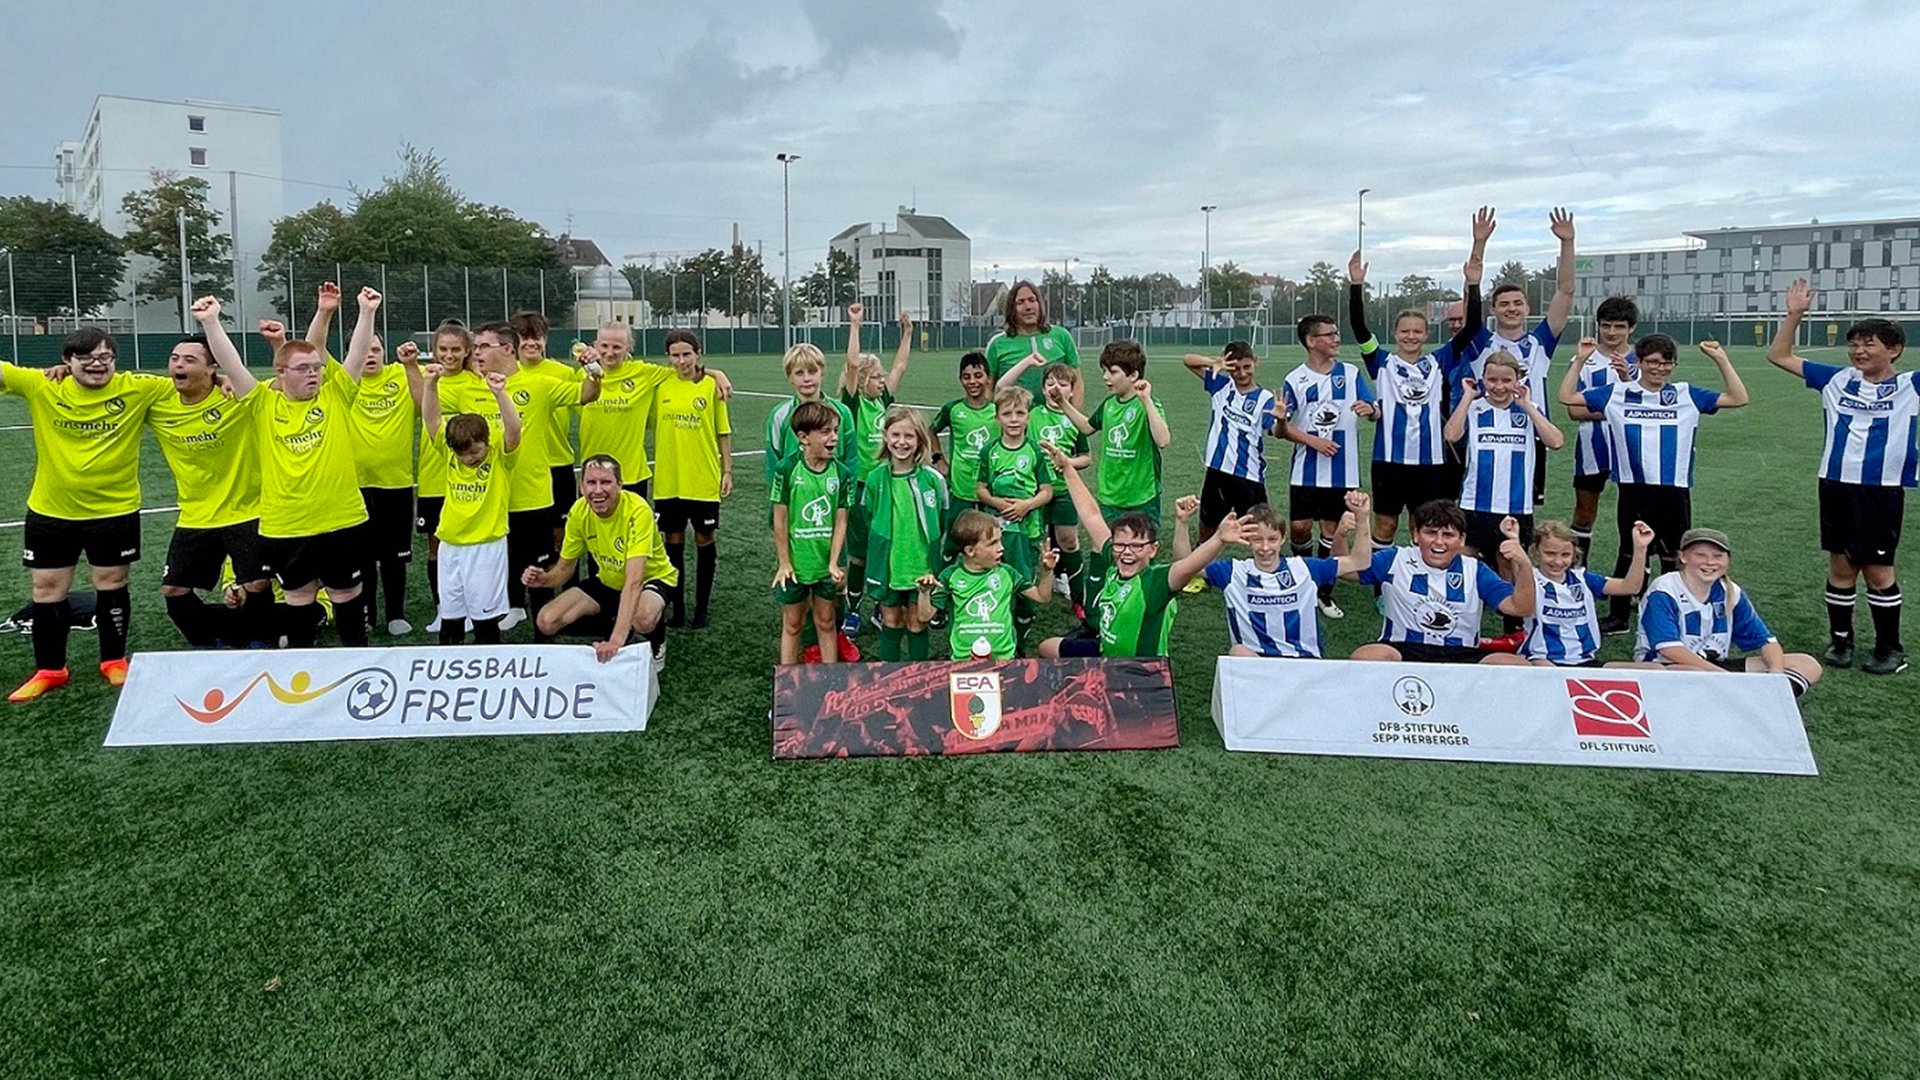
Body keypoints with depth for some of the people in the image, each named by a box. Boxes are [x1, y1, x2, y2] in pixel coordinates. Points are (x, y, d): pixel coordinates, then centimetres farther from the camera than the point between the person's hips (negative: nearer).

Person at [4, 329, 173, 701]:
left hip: (115, 509, -1)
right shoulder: (42, 386, -6)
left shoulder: (136, 388, -9)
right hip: (51, 511, 2)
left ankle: (114, 660, 29)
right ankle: (49, 669, 26)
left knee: (111, 585, 11)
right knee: (47, 589, 10)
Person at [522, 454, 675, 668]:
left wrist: (617, 638, -50)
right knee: (546, 622, -12)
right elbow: (565, 568, -3)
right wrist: (543, 579, -27)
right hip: (608, 581, 5)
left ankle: (657, 643, -1)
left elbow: (633, 582, -41)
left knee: (642, 619, -39)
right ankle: (612, 629, 13)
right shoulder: (579, 511, -15)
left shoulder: (637, 511, -32)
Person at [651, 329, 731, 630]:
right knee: (674, 541, 9)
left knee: (704, 539, 7)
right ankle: (677, 607, 20)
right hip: (668, 481, 2)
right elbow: (653, 426, 10)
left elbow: (723, 432, 1)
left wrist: (727, 471, -2)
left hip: (704, 479, -2)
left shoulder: (712, 386, -3)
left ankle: (702, 608, 19)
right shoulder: (661, 386, 1)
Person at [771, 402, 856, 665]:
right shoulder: (787, 469, -13)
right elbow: (780, 519, -9)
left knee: (826, 622, 15)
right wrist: (784, 562, -8)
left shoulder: (841, 472, -6)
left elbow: (840, 520, -4)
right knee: (792, 624, 12)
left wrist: (834, 562, -10)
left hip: (827, 562, 2)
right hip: (795, 563, -2)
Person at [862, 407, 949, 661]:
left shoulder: (932, 478, -7)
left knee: (917, 624, 9)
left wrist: (936, 559, 2)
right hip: (887, 563, 1)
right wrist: (873, 557, 6)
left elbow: (942, 523, 1)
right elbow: (867, 519, 8)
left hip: (922, 565, -1)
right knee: (891, 621, 12)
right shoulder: (875, 478, -3)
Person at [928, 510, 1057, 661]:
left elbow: (1041, 596, 15)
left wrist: (1047, 571, 1)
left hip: (1004, 657, 1)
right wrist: (924, 593, -12)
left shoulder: (1006, 573, 6)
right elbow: (925, 616, 4)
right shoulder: (951, 576, 1)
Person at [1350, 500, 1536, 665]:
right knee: (1369, 656, -36)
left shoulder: (1475, 571, 12)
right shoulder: (1396, 561, 8)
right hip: (1402, 651, -2)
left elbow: (1520, 609, 4)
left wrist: (1524, 565, -13)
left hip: (1461, 656, 2)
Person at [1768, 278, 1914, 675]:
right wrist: (1794, 314, 0)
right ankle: (1840, 640, 23)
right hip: (1836, 484, 3)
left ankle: (1891, 649, 18)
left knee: (1878, 570, 3)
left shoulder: (1909, 387, 1)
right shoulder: (1837, 380, 7)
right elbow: (1778, 356, 10)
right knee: (1840, 566, 10)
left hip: (1882, 490, -2)